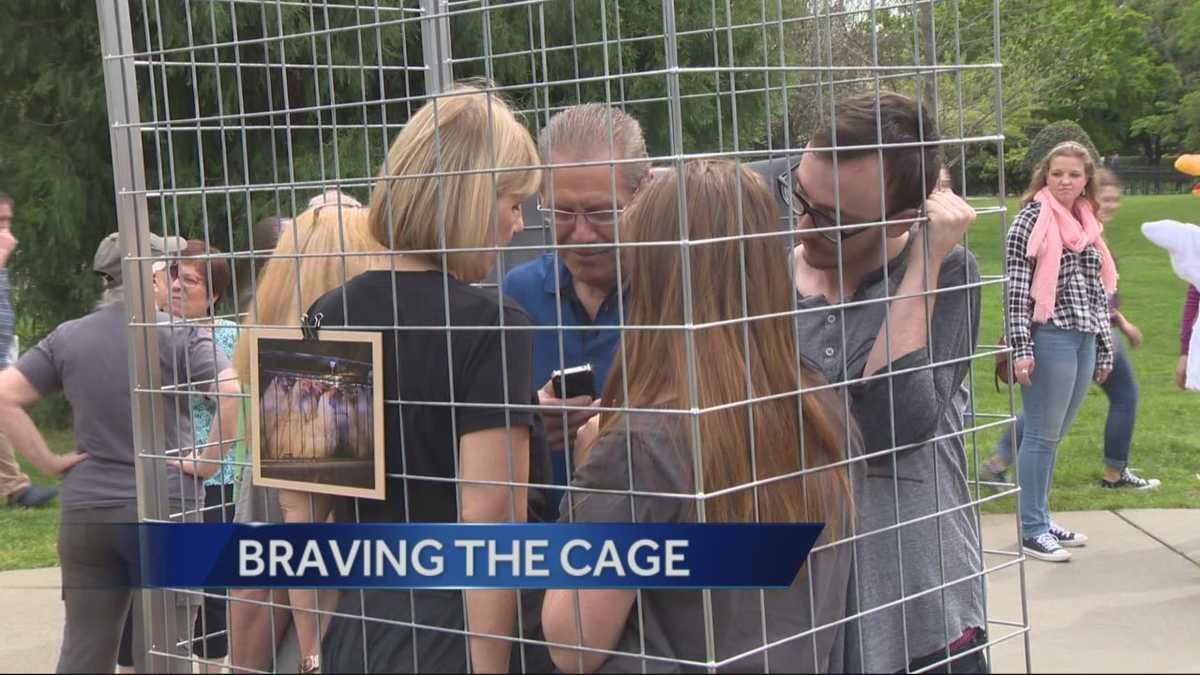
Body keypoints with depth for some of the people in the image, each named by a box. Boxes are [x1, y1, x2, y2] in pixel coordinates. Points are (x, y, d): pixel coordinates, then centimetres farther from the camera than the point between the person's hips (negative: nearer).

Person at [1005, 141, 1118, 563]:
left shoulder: (1087, 224, 15)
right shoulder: (1031, 221, -5)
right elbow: (1016, 288, -10)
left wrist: (1105, 348, 18)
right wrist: (1021, 348, -16)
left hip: (1085, 338, 7)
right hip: (1050, 337, -7)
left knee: (1053, 435, 13)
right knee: (1042, 435, -3)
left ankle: (1041, 519, 21)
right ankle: (1032, 530, 3)